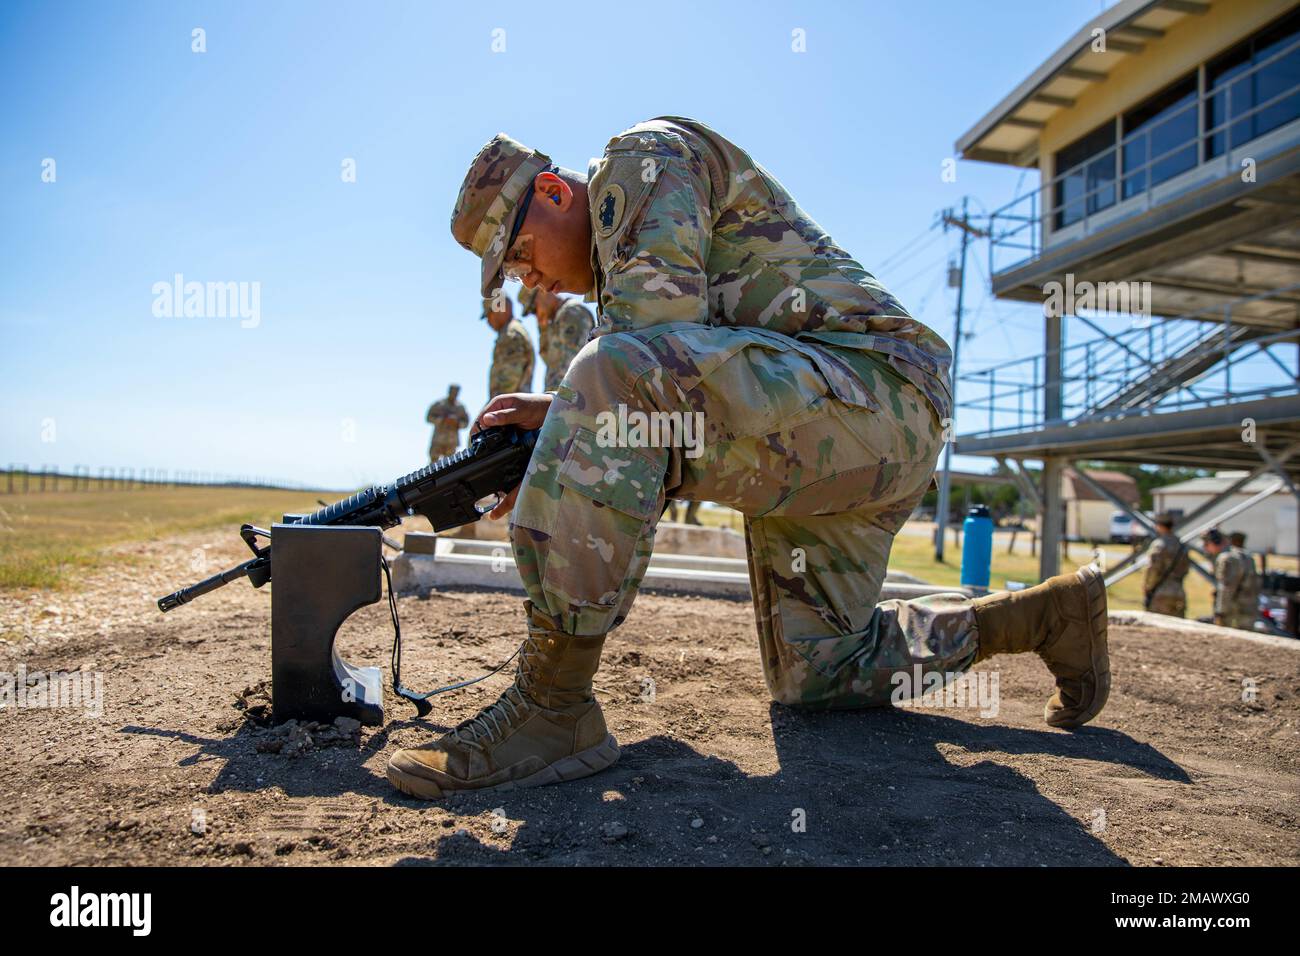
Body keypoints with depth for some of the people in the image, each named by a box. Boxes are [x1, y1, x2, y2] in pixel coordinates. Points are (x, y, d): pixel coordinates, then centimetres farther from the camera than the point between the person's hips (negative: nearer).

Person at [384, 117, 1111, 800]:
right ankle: (1045, 613, 28)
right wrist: (553, 419, 4)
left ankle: (552, 707, -26)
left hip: (875, 396, -11)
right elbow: (670, 428, 19)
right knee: (812, 676, 15)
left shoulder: (645, 155, -1)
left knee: (612, 375, -31)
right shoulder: (619, 275, 27)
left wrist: (570, 407, -4)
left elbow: (660, 324, -19)